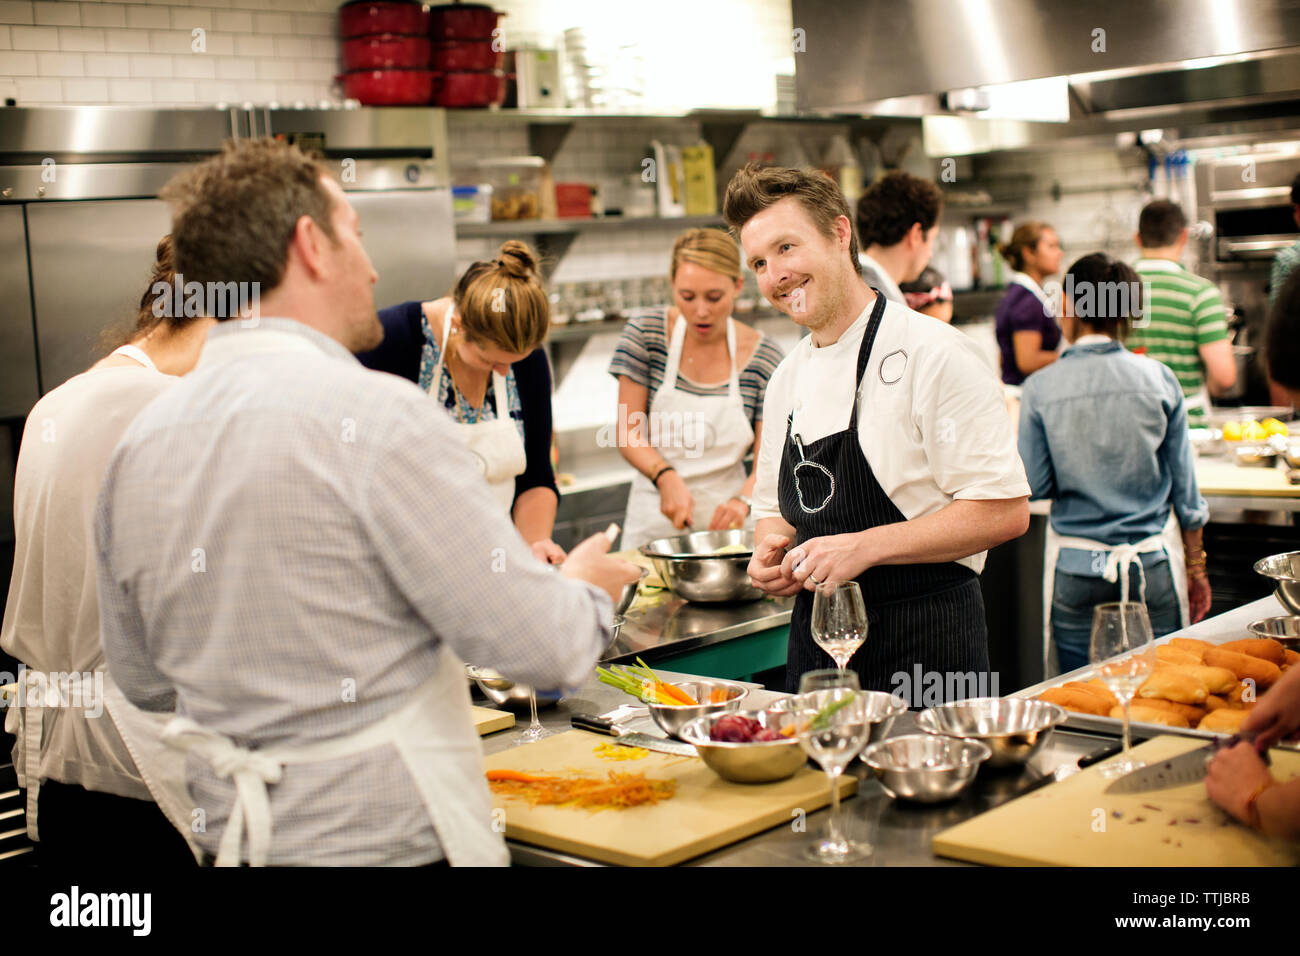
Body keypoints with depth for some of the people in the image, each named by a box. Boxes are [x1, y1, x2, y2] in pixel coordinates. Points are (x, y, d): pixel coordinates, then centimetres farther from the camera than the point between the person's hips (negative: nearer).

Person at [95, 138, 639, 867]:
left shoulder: (137, 448, 2)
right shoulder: (376, 415, -19)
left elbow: (144, 678, 13)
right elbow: (541, 644, -18)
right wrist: (588, 588, 3)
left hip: (232, 833, 7)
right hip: (393, 838, -7)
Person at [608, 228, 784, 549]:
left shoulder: (765, 357, -3)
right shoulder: (645, 332, -4)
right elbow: (629, 434, -3)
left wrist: (742, 501, -22)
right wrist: (667, 477, -21)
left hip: (725, 521, 0)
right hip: (654, 521, 0)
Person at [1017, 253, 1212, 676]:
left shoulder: (1041, 388, -9)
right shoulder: (1159, 379, -4)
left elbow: (1036, 485, -6)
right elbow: (1185, 487, 1)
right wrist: (1195, 568, 12)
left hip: (1075, 567, 0)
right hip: (1153, 562, 1)